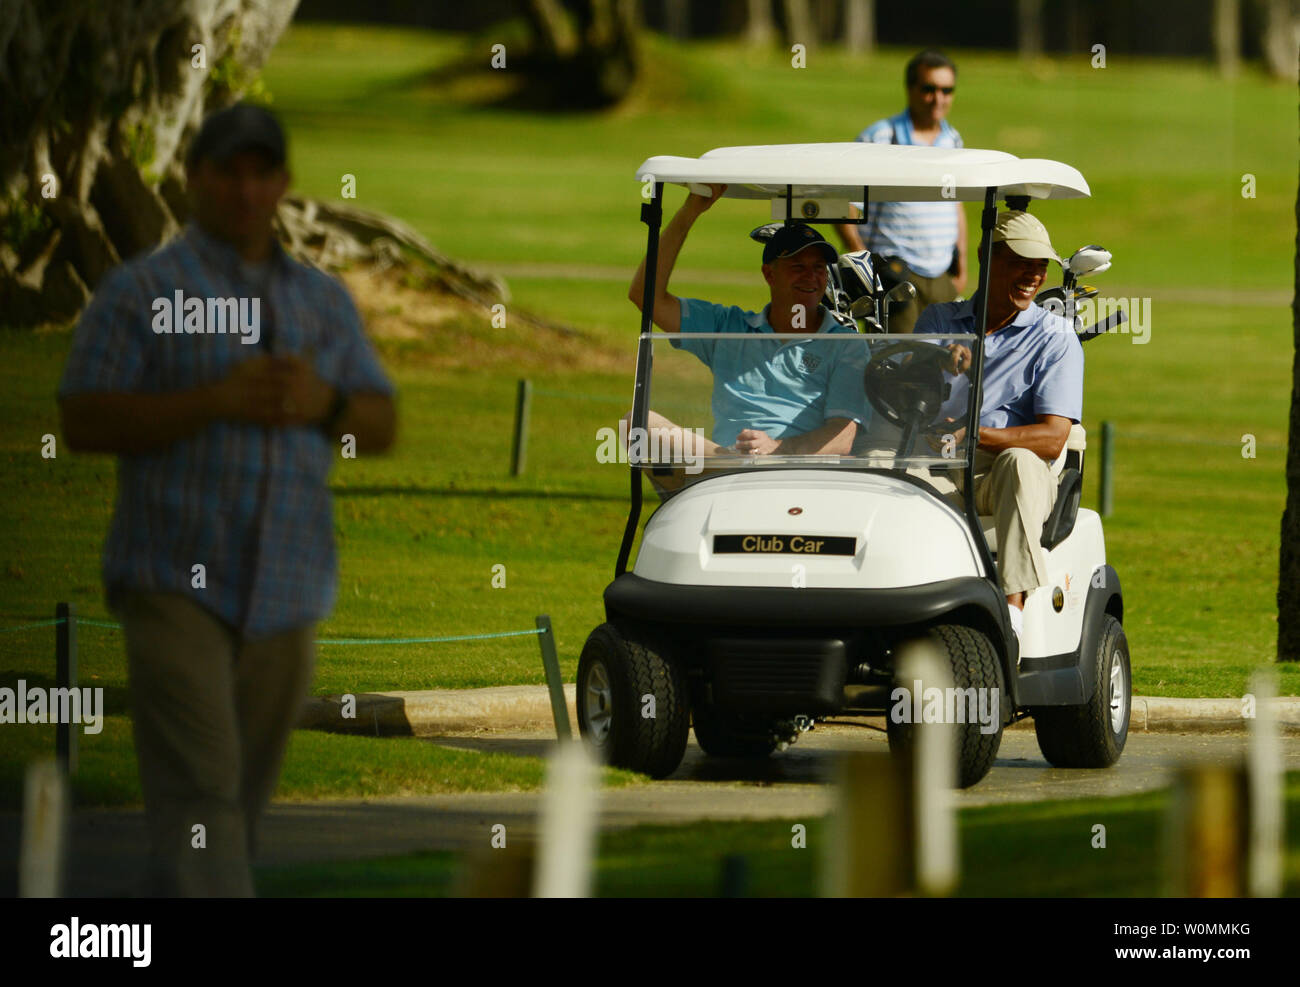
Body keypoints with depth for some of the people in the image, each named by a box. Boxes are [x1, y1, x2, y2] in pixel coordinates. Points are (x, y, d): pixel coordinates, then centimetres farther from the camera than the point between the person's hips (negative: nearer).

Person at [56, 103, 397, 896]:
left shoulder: (326, 302, 16)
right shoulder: (142, 290, 1)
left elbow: (383, 426, 15)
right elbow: (84, 421, -7)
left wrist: (323, 404, -8)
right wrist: (217, 401, -16)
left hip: (287, 588, 5)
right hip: (176, 584, -5)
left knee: (246, 798, 8)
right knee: (198, 791, -15)